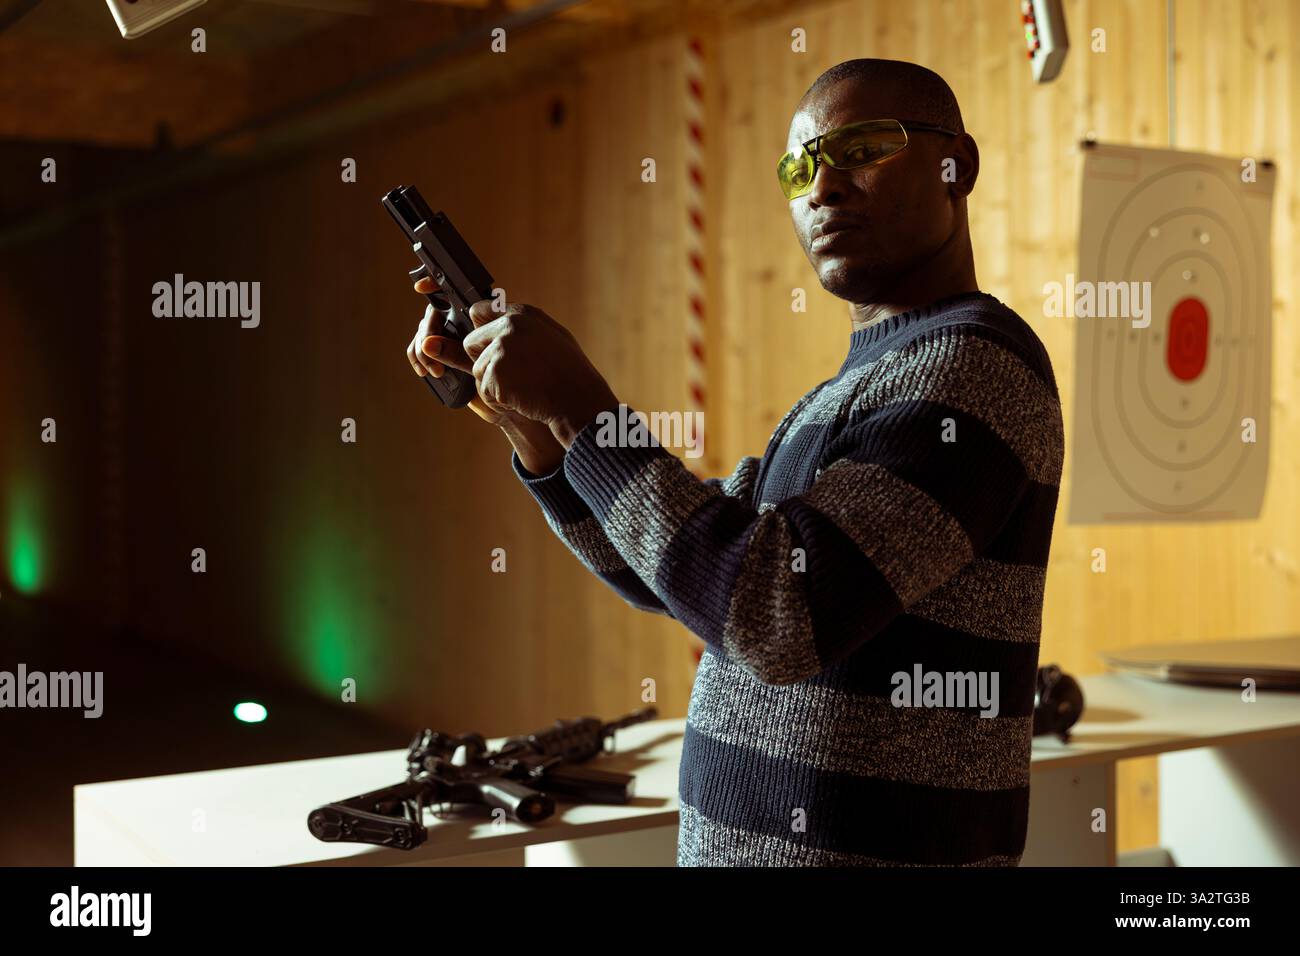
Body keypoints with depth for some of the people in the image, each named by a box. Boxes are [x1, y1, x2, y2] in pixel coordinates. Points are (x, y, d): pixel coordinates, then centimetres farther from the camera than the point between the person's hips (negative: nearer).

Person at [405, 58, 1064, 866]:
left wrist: (578, 403, -23)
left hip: (875, 849, -9)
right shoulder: (871, 384, 13)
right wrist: (523, 413, 0)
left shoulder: (970, 367, -18)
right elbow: (673, 570, 12)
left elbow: (777, 616, -29)